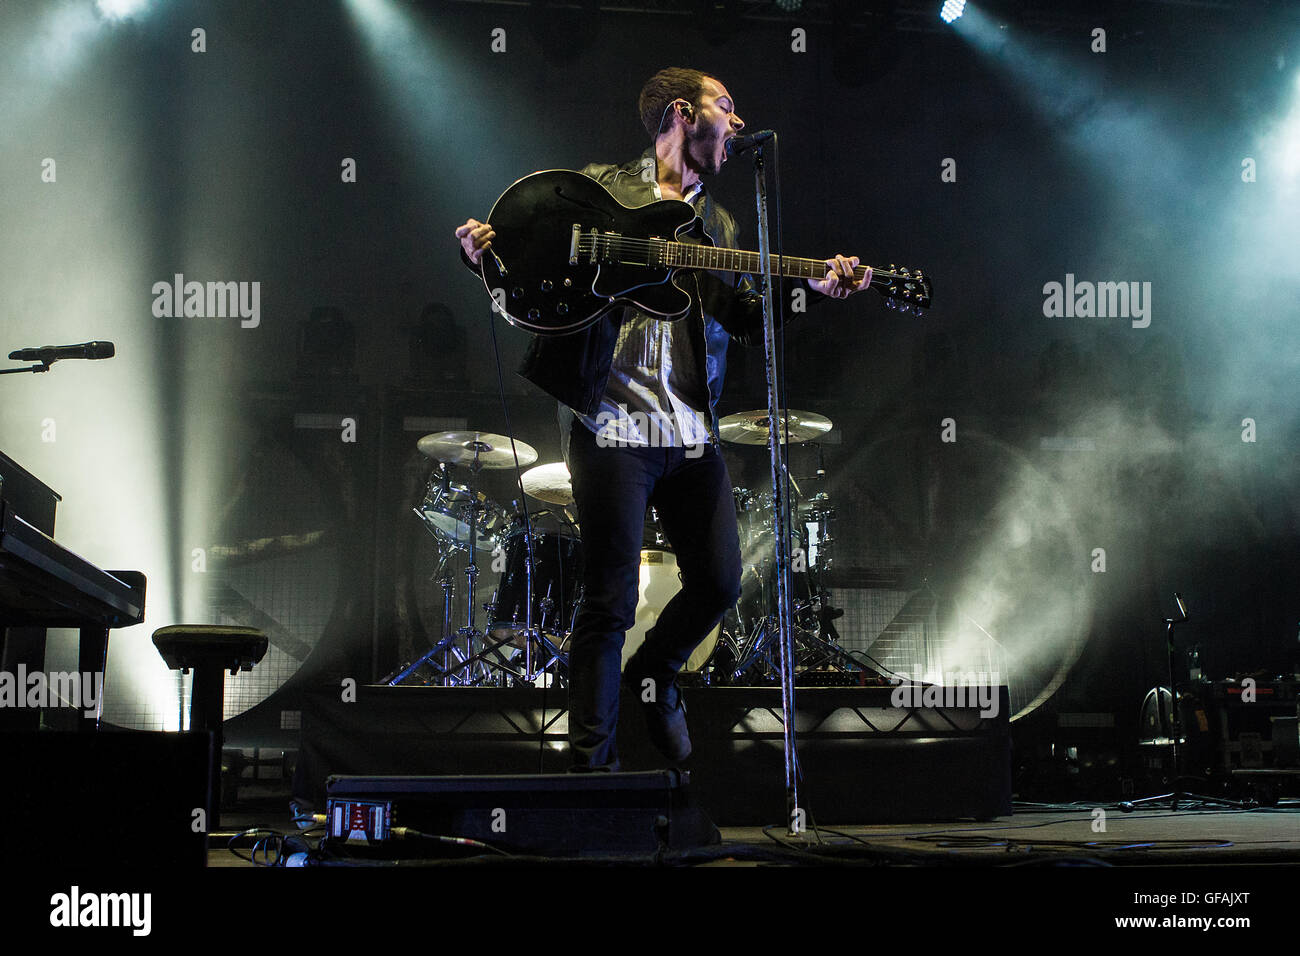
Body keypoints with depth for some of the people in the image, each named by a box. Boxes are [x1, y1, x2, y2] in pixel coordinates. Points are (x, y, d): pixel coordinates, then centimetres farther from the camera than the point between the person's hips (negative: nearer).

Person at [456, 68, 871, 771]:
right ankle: (592, 762, 7)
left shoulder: (718, 227, 20)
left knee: (719, 583, 4)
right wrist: (480, 250, -17)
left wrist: (814, 286, -6)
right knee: (611, 602, -5)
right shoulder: (597, 187, 6)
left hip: (692, 431, 6)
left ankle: (654, 674, 34)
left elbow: (747, 320, 10)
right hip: (612, 425, -6)